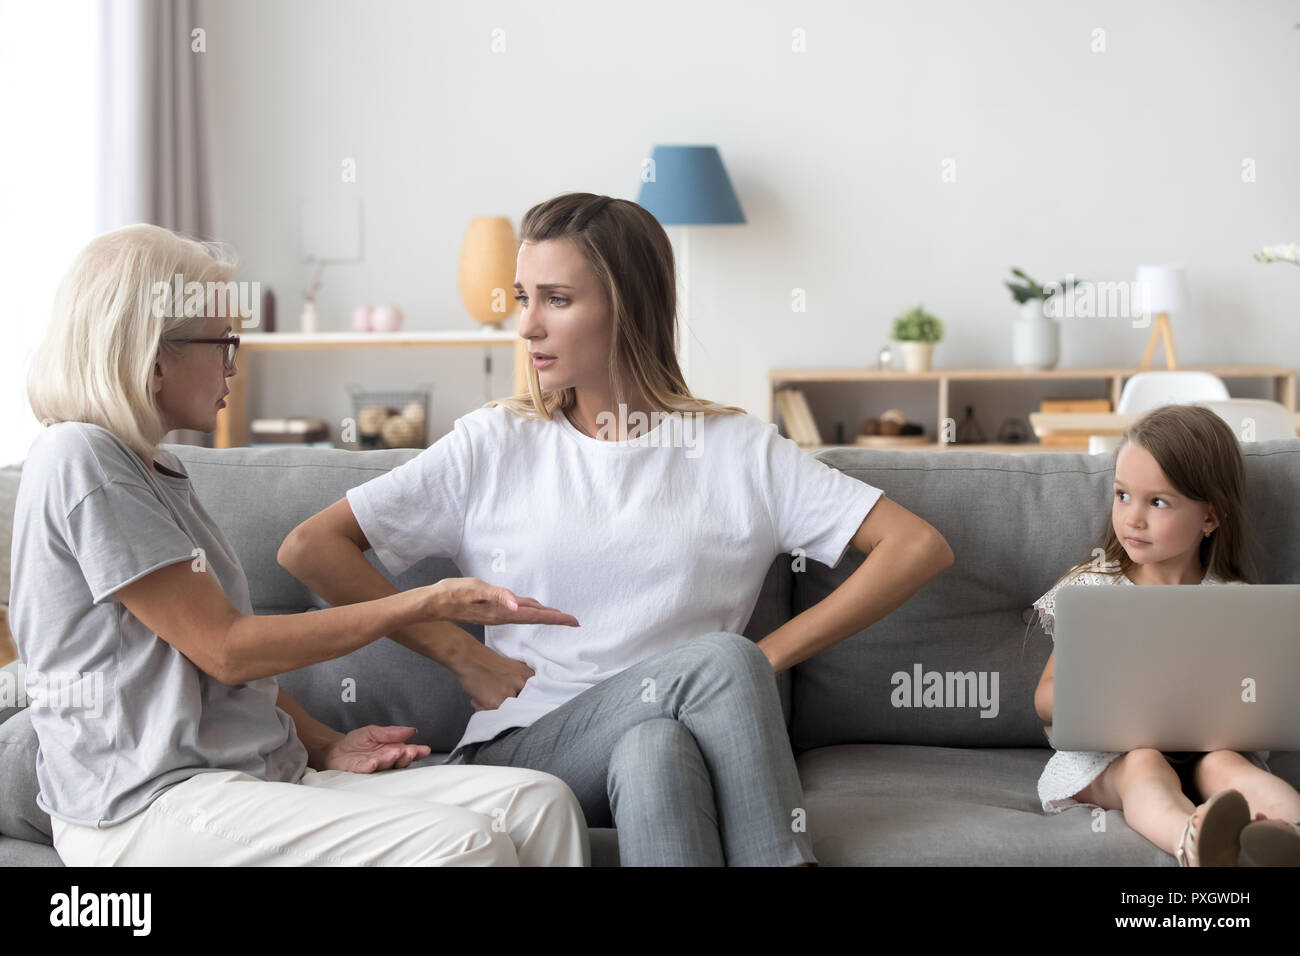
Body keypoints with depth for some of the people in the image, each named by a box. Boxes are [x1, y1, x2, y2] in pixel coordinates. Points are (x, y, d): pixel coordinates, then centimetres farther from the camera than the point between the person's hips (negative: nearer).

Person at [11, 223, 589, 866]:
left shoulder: (157, 471, 21)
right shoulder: (79, 458, -10)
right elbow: (225, 648, -14)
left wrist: (325, 742, 3)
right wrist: (429, 604, -11)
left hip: (255, 775, 9)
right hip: (147, 805, -9)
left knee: (537, 803, -10)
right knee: (462, 844, -27)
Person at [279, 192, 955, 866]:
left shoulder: (738, 451, 8)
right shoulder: (494, 445, 9)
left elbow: (919, 548, 2)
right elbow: (307, 548, 4)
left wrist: (771, 655, -4)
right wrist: (464, 656, -1)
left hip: (697, 739, 1)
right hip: (518, 749, 0)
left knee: (652, 751, -37)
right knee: (718, 657, -30)